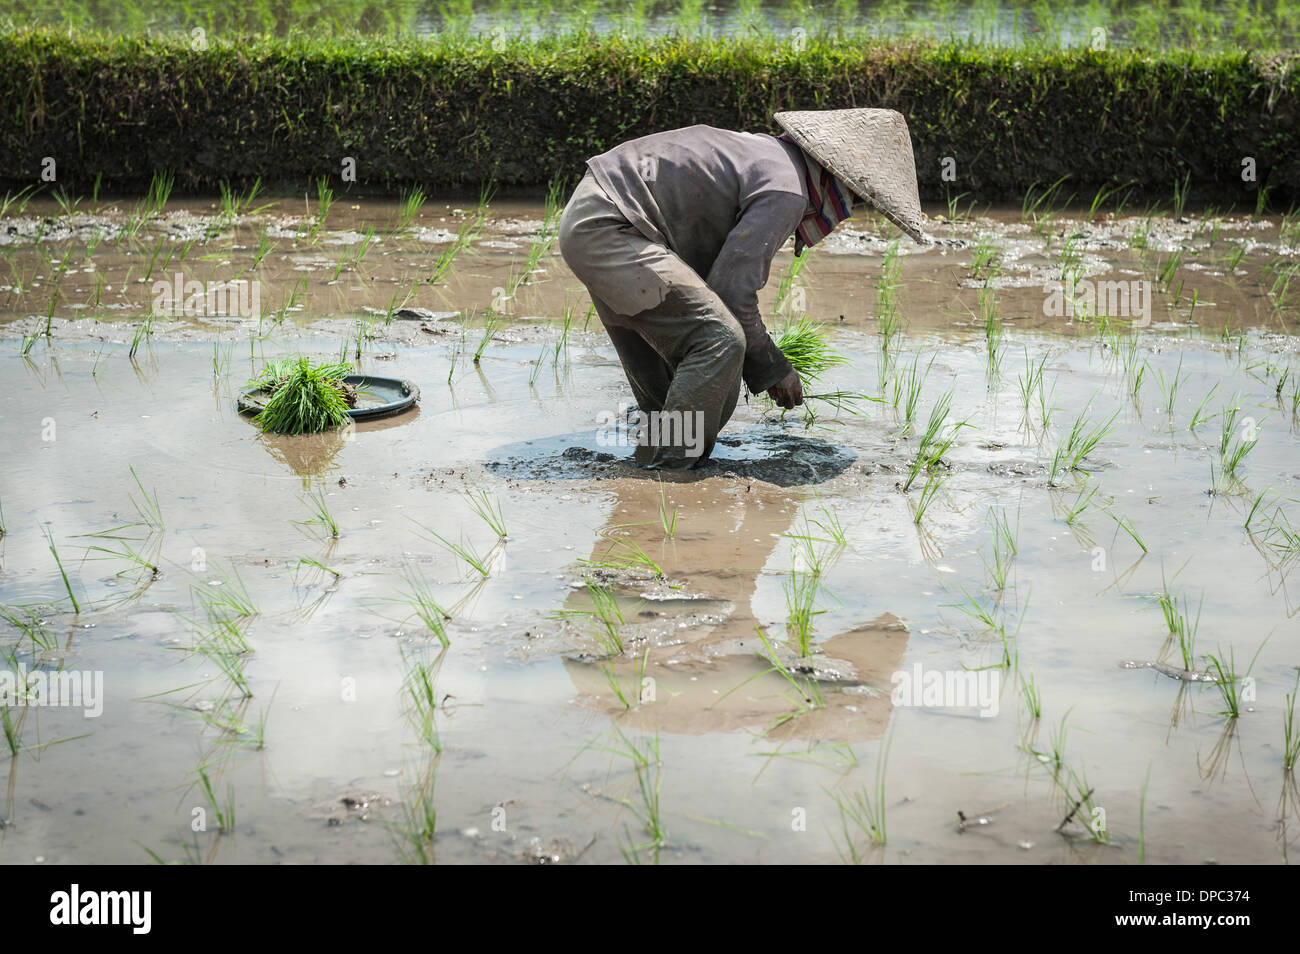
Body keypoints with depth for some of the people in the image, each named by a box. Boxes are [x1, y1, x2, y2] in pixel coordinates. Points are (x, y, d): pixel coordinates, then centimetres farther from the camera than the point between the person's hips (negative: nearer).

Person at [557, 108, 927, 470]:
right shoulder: (787, 191, -14)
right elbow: (732, 291, -17)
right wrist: (771, 369, -3)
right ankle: (668, 471, -12)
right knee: (720, 342, -17)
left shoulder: (765, 153, 19)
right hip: (606, 231, -11)